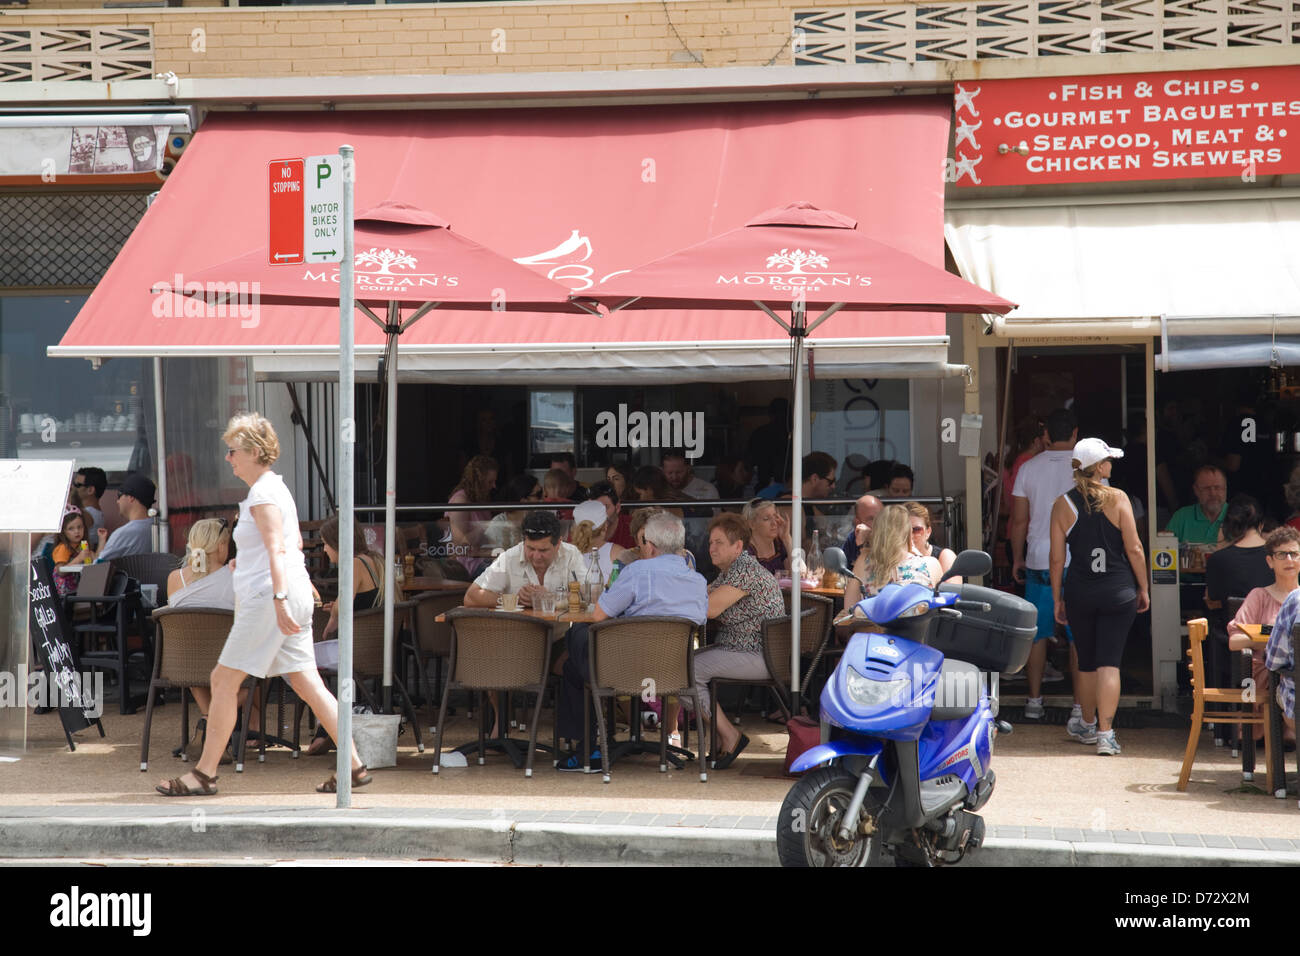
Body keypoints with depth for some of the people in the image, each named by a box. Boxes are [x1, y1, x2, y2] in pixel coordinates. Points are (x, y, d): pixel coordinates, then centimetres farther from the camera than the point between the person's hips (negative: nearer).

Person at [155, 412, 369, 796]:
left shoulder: (263, 494, -10)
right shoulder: (275, 487, 20)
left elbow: (277, 549, -20)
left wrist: (279, 598, -27)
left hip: (268, 597, -10)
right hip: (294, 596, 10)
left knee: (224, 680, -4)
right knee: (307, 683, 6)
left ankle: (204, 774, 0)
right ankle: (354, 766, 1)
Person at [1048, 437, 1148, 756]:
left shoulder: (1062, 505, -1)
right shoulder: (1118, 499, -7)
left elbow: (1057, 558, 1)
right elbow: (1134, 549, -6)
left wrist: (1057, 598, 10)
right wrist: (1143, 589, 5)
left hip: (1079, 592, 2)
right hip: (1118, 590, -2)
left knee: (1087, 661, 16)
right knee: (1109, 662, -1)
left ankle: (1088, 725, 33)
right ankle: (1105, 734, -7)